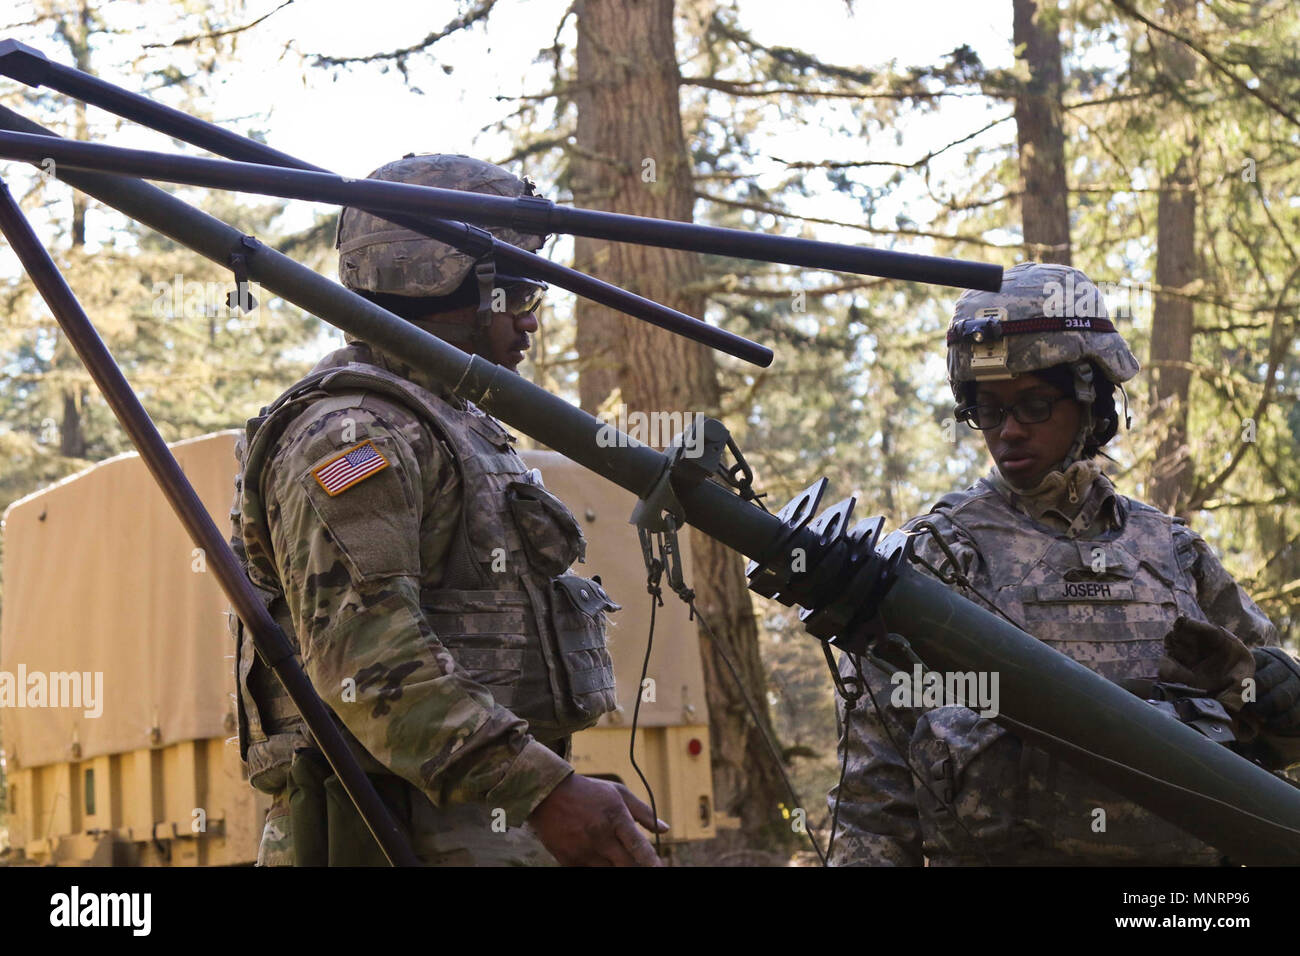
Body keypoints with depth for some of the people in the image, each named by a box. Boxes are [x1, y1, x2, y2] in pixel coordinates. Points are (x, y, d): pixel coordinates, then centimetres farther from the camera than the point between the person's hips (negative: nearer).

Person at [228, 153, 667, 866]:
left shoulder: (459, 430, 24)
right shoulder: (353, 432, -10)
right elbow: (364, 653, -23)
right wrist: (542, 790, -28)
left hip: (490, 833, 10)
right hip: (408, 839, -10)